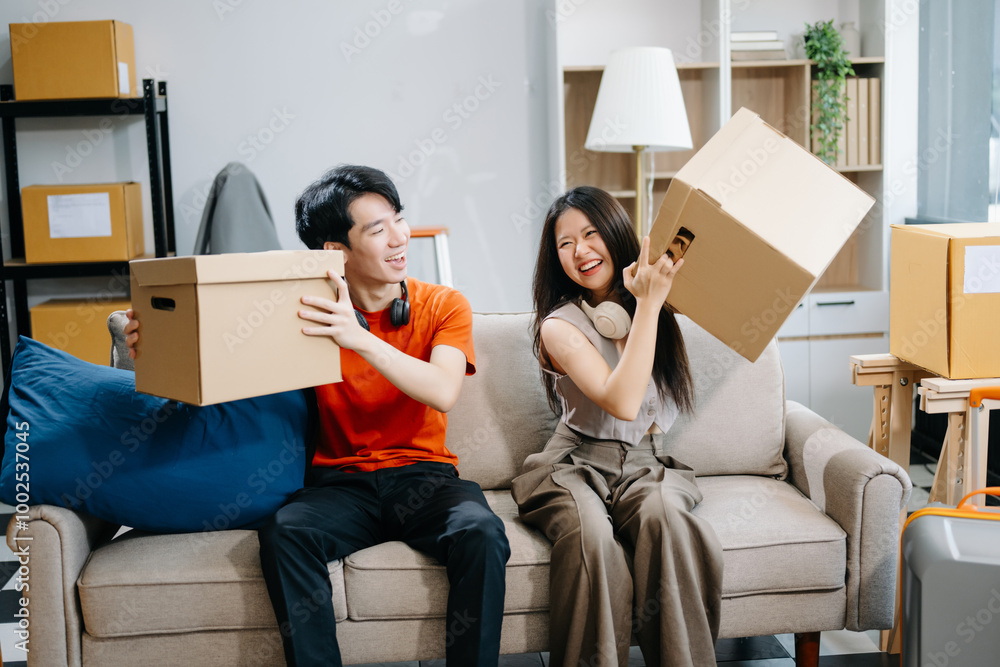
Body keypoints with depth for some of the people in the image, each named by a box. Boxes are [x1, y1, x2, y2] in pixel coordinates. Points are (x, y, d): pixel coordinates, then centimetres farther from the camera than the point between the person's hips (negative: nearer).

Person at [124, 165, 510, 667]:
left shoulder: (443, 306, 3)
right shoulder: (312, 314, 5)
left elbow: (443, 392, -14)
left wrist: (359, 339, -28)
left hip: (424, 475, 0)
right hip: (341, 481, 1)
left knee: (481, 533, -31)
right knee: (284, 532, -31)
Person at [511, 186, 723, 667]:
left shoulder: (664, 299, 9)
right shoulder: (560, 326, -5)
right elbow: (622, 403, -18)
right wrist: (648, 304, -16)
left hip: (648, 463, 3)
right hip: (578, 463, -2)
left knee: (663, 517, -34)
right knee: (591, 536, -36)